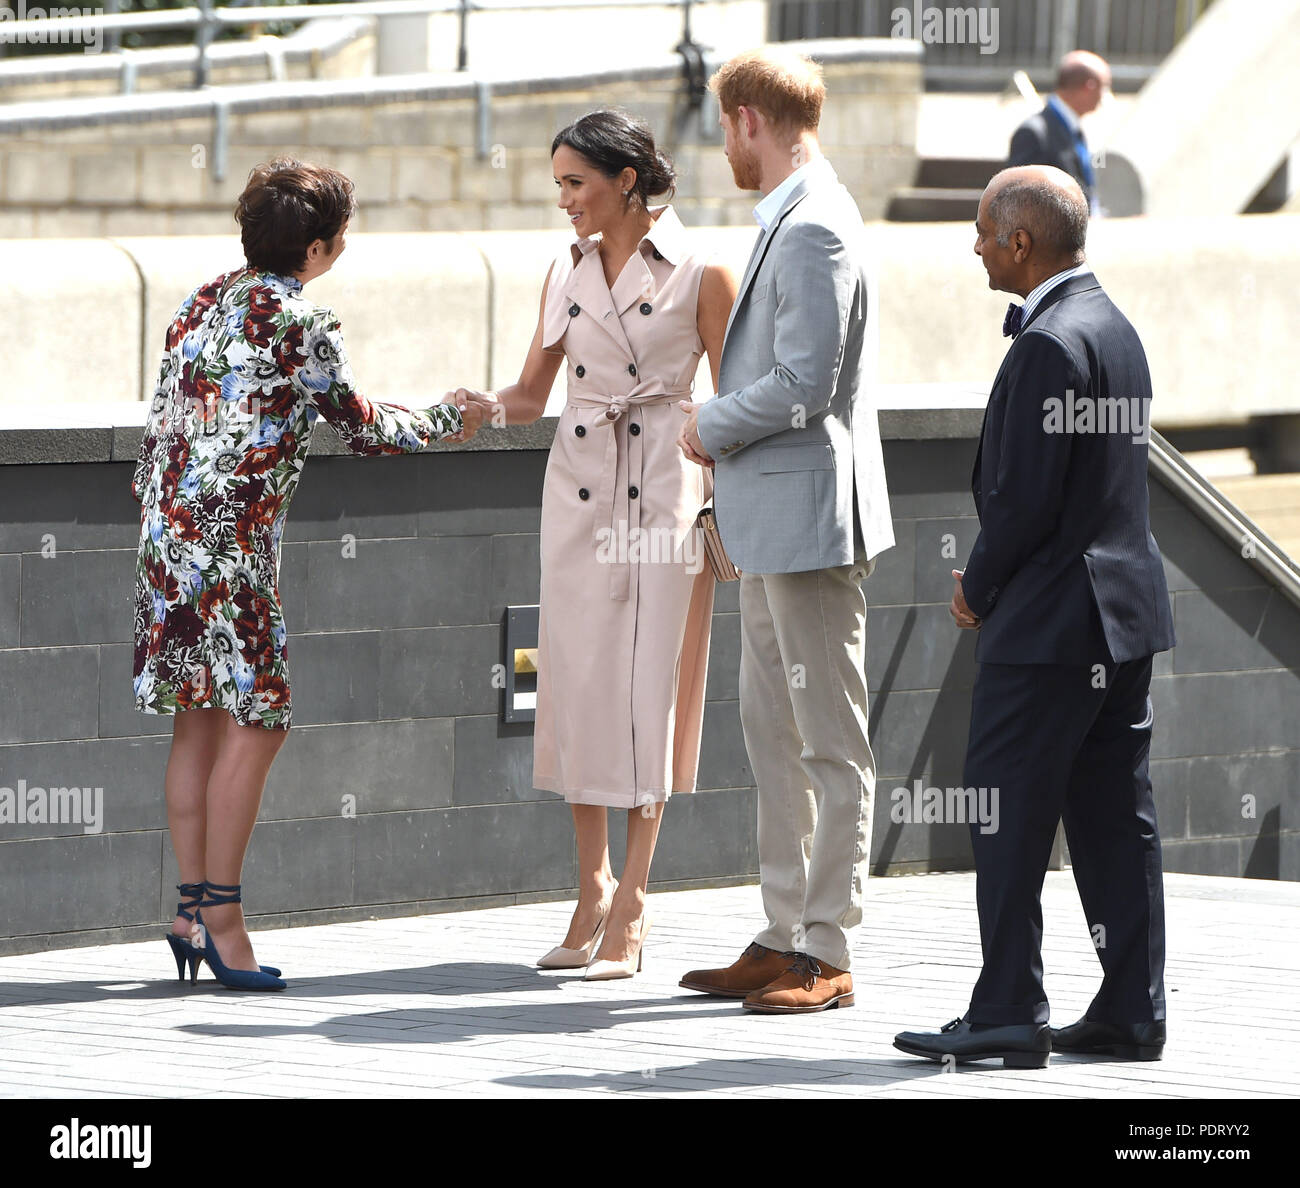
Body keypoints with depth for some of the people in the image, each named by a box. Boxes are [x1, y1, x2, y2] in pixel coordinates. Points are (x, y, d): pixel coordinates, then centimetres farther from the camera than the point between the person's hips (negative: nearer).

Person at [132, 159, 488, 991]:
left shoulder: (205, 302, 12)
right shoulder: (305, 327, -10)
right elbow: (361, 425, 3)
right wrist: (444, 424, 18)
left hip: (168, 532, 8)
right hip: (234, 540, -8)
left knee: (199, 720, 11)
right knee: (254, 720, -4)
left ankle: (194, 908, 12)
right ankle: (221, 919, -6)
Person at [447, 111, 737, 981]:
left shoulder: (698, 274, -4)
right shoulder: (568, 273, 10)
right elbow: (532, 393, 13)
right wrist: (487, 407, -8)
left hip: (665, 490, -5)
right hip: (579, 485, 5)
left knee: (649, 683, -5)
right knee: (577, 675, 2)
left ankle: (630, 908, -2)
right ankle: (593, 892, 11)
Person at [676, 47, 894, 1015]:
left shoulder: (815, 230, -17)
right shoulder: (792, 221, 15)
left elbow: (802, 383, -22)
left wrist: (712, 428, -8)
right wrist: (726, 437, 11)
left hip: (809, 514, -11)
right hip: (774, 516, 11)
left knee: (830, 740, -4)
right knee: (772, 731, 14)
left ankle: (826, 954, -1)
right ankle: (784, 940, 20)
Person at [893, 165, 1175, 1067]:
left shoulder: (1050, 344, -18)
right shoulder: (1115, 329, 13)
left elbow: (1026, 497, -21)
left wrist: (979, 590, -6)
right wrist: (992, 580, 15)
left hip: (1049, 621, -10)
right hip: (1126, 610, 10)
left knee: (1009, 812, -4)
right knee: (1114, 814, 10)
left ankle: (1008, 1015, -3)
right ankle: (1133, 1010, 11)